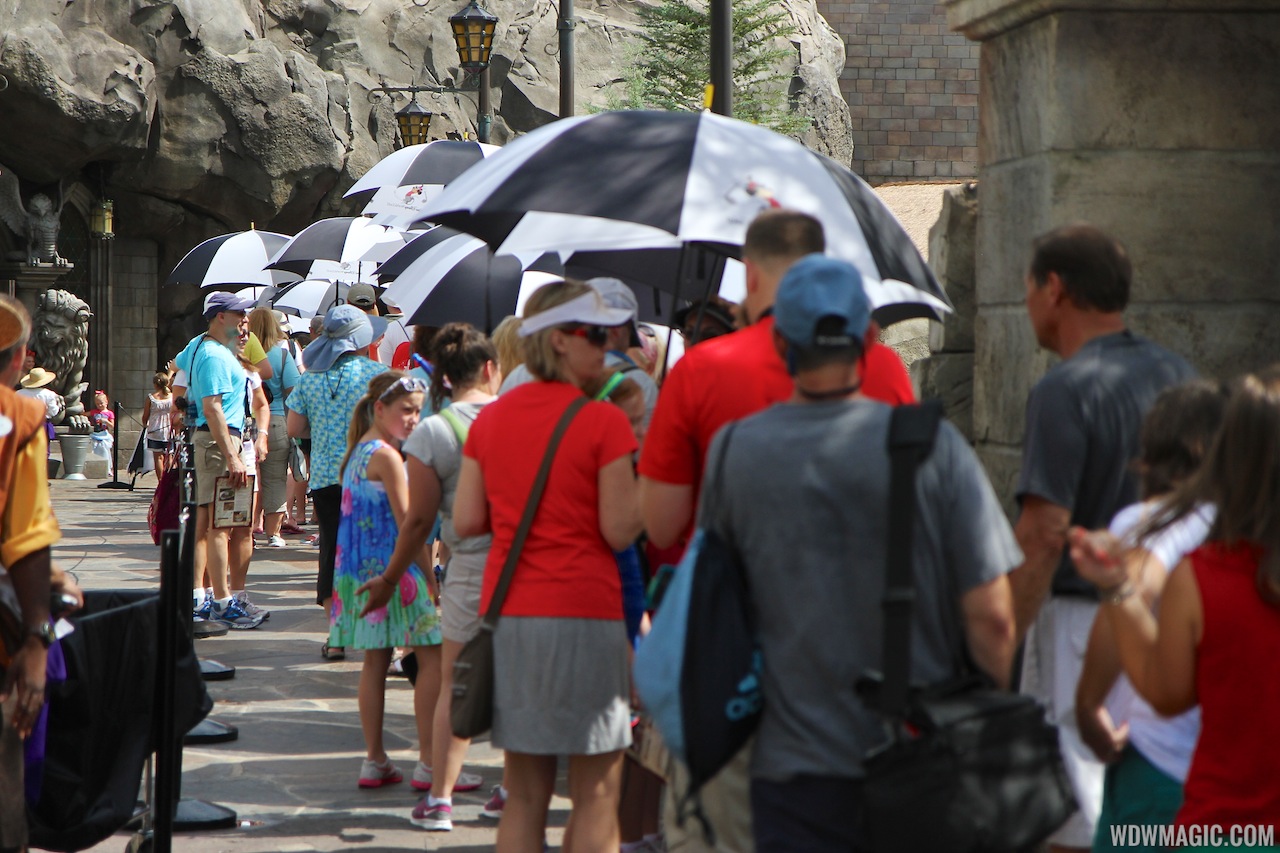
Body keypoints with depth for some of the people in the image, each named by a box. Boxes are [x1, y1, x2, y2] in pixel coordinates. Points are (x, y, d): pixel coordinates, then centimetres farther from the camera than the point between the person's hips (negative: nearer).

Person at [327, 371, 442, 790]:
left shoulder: (357, 453, 14)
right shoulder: (387, 456, -13)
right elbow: (407, 524, -14)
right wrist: (431, 578, -10)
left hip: (360, 571, 10)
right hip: (391, 568, -10)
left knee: (375, 660, 12)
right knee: (432, 657, -6)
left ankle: (374, 760, 14)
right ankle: (430, 761, -8)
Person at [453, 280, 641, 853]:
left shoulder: (490, 419, 8)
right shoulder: (603, 422, -9)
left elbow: (466, 522, 8)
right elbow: (620, 530, -10)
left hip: (507, 612, 6)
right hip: (584, 613, -6)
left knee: (524, 794, 12)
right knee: (596, 794, 2)